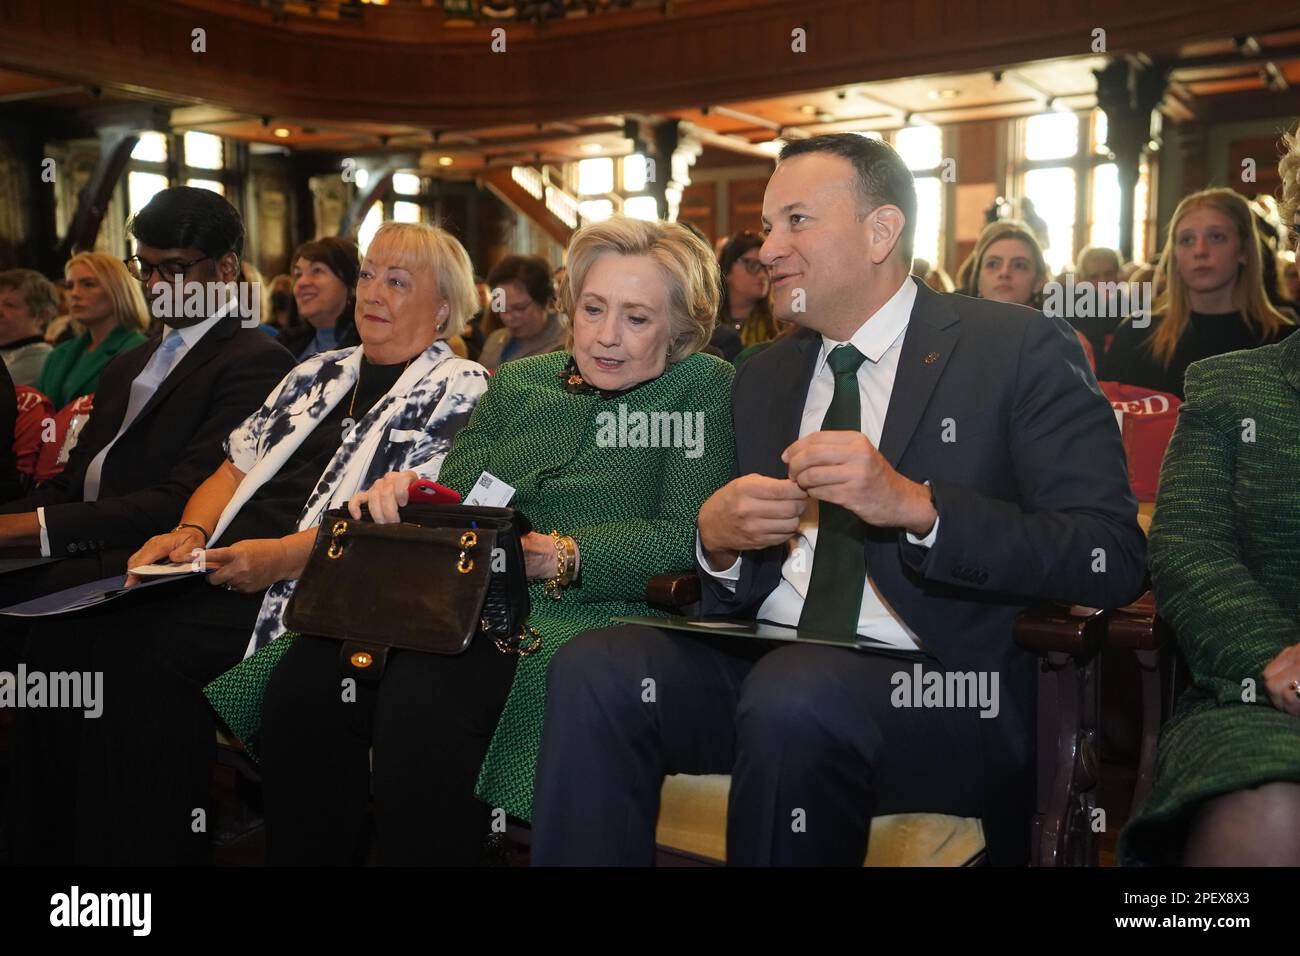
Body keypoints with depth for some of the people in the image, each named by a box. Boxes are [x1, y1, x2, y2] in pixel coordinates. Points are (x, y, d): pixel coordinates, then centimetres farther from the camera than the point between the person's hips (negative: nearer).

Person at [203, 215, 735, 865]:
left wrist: (556, 555, -20)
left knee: (423, 691, -34)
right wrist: (402, 496, -8)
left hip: (590, 611, -5)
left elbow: (684, 539, -7)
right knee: (308, 675, -24)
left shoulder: (704, 388, 5)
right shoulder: (517, 382, 21)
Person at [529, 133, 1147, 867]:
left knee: (793, 694, -34)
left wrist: (915, 504, -23)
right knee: (595, 668, -21)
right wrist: (717, 539, -7)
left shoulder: (1019, 350, -2)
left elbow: (1114, 559, -11)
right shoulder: (764, 376, 15)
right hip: (766, 666, 5)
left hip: (948, 689, -4)